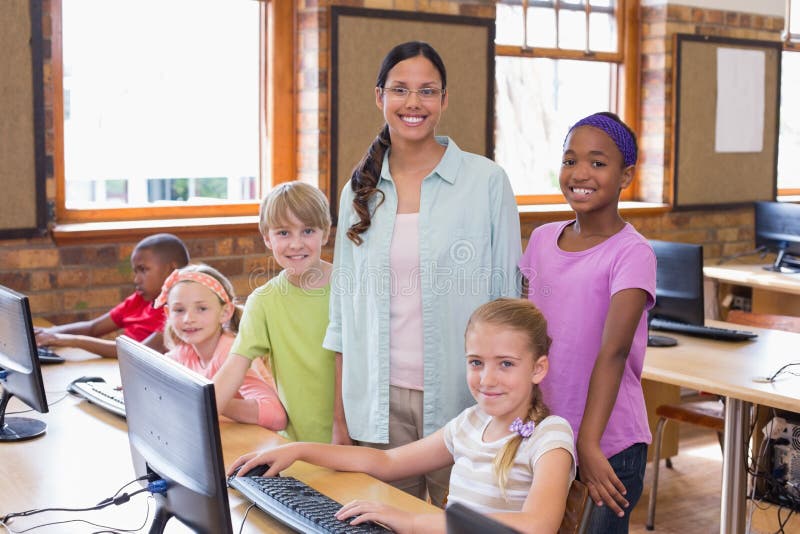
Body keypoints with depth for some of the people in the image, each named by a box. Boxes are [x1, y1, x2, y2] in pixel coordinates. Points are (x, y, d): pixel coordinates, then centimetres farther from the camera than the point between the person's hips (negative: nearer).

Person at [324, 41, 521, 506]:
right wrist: (340, 419, 8)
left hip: (459, 401, -3)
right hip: (379, 406, 3)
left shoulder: (486, 181, -3)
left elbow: (509, 299, -1)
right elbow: (345, 312, 10)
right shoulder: (359, 191, 7)